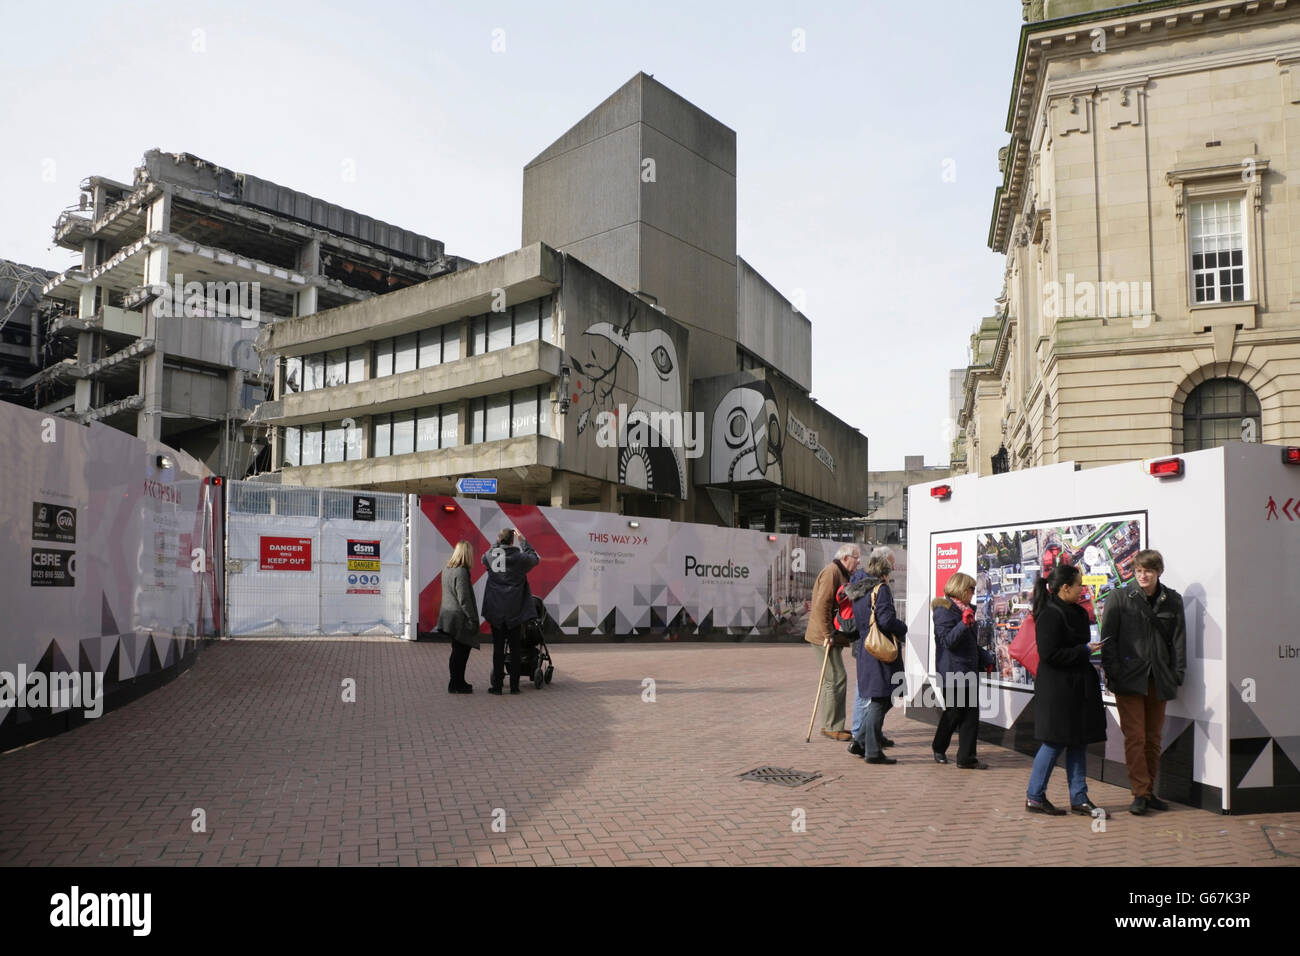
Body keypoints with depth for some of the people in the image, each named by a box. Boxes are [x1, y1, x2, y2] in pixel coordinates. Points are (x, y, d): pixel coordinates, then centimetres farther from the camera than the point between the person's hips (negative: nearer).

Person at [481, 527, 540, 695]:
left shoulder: (489, 556, -4)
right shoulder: (518, 557, -11)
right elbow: (535, 558, 9)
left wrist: (497, 543, 21)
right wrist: (523, 541, 13)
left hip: (495, 610, 2)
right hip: (514, 610, -2)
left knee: (498, 648, 7)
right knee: (515, 648, 7)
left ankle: (497, 685, 9)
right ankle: (514, 685, 10)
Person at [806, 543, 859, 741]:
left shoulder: (840, 574, 20)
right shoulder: (831, 572, -14)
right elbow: (821, 605, -22)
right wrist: (828, 634, -22)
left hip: (832, 637, 11)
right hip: (826, 637, -11)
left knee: (831, 680, 15)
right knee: (836, 679, -8)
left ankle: (830, 725, 23)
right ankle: (832, 727, -1)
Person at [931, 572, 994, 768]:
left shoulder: (966, 610, 17)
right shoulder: (944, 610, -11)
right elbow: (947, 641, -20)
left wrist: (986, 658, 18)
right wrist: (964, 624, -30)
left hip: (969, 670, 8)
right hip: (952, 671, -8)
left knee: (971, 714, 5)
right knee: (953, 712, 0)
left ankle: (966, 757, 12)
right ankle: (939, 748, 21)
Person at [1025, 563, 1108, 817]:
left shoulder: (1077, 613, 13)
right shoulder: (1051, 615, -17)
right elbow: (1050, 654, -22)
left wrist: (1091, 652, 6)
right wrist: (1085, 651, -17)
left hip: (1078, 687, 9)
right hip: (1058, 689, -9)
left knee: (1078, 742, 12)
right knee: (1056, 742, -2)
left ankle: (1079, 798, 21)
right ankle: (1034, 796, 10)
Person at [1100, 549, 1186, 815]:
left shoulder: (1172, 601, 7)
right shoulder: (1120, 599, -1)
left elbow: (1178, 640, 10)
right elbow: (1108, 639, -1)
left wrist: (1177, 674, 2)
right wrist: (1113, 673, -9)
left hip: (1159, 680, 3)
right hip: (1129, 679, -3)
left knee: (1153, 738, 10)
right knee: (1134, 736, -6)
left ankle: (1149, 792, 21)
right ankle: (1140, 793, -1)